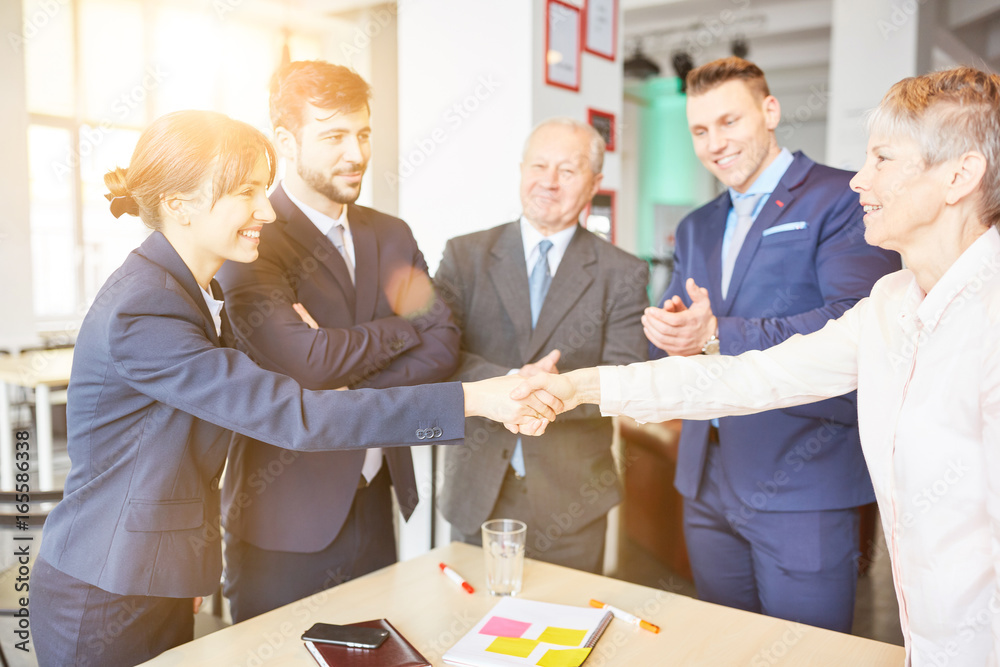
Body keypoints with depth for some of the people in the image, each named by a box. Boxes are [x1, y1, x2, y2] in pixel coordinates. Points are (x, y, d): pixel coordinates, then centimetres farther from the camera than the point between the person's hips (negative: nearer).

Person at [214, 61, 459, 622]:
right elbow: (307, 359, -25)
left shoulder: (392, 236, 7)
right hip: (287, 521, -5)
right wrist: (407, 322, -11)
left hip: (376, 505, 6)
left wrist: (348, 390, -17)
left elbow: (444, 348, -3)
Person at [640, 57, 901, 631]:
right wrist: (668, 331, -10)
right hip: (708, 481, 7)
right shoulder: (697, 227, 18)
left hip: (802, 483, -6)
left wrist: (719, 336, -24)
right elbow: (673, 330, 14)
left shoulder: (844, 198, -5)